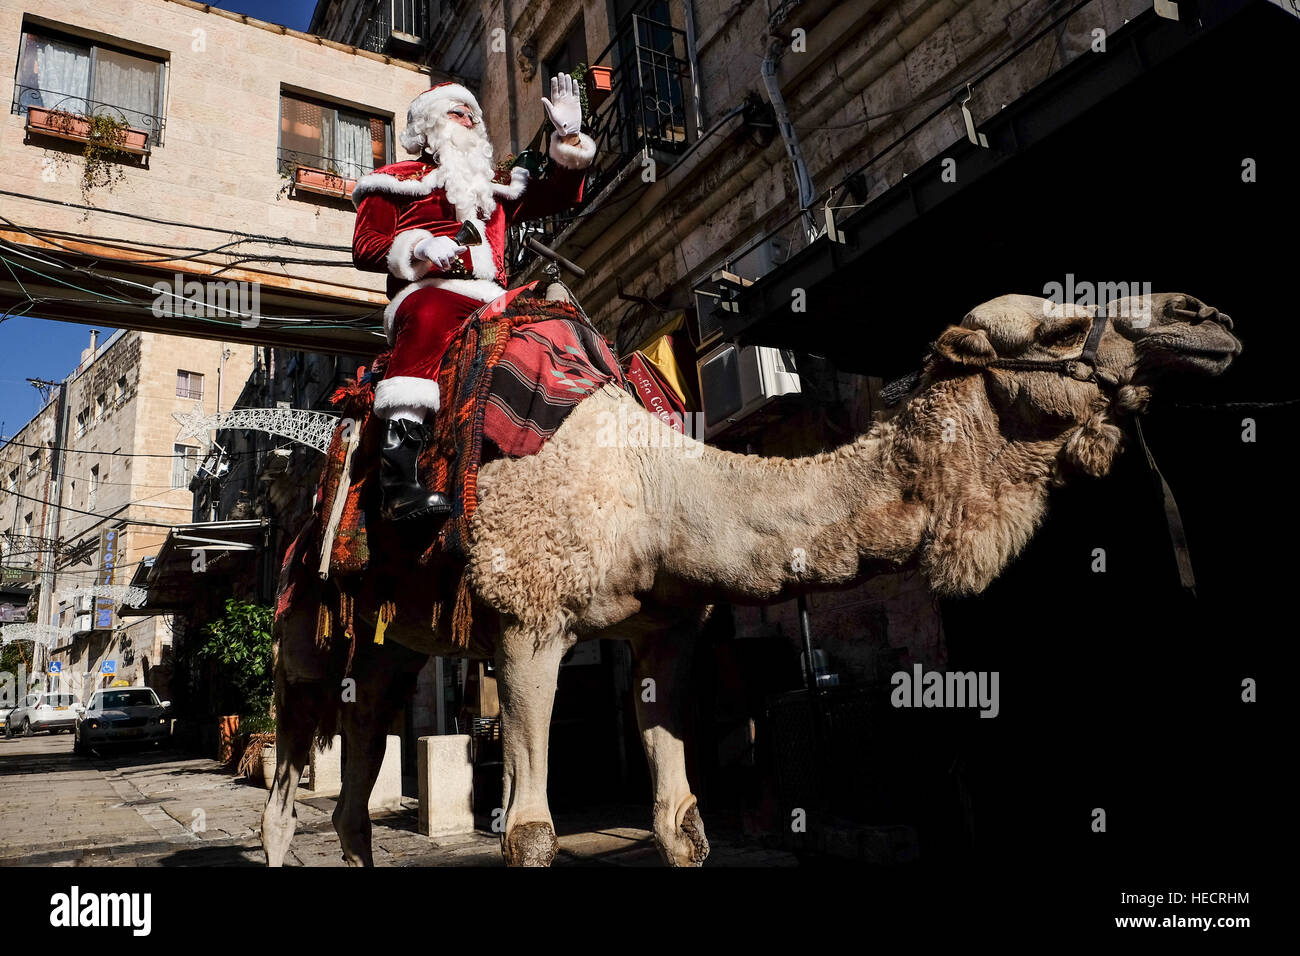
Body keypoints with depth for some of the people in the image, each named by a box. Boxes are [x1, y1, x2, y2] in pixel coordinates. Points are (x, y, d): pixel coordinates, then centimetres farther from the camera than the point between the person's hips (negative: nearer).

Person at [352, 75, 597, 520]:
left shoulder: (495, 185, 37)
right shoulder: (398, 179, 22)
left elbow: (556, 195, 36)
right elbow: (364, 246, 10)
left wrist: (568, 138, 22)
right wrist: (417, 246, -10)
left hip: (492, 300, 6)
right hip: (430, 291, -5)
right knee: (431, 317, -41)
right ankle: (398, 483, -50)